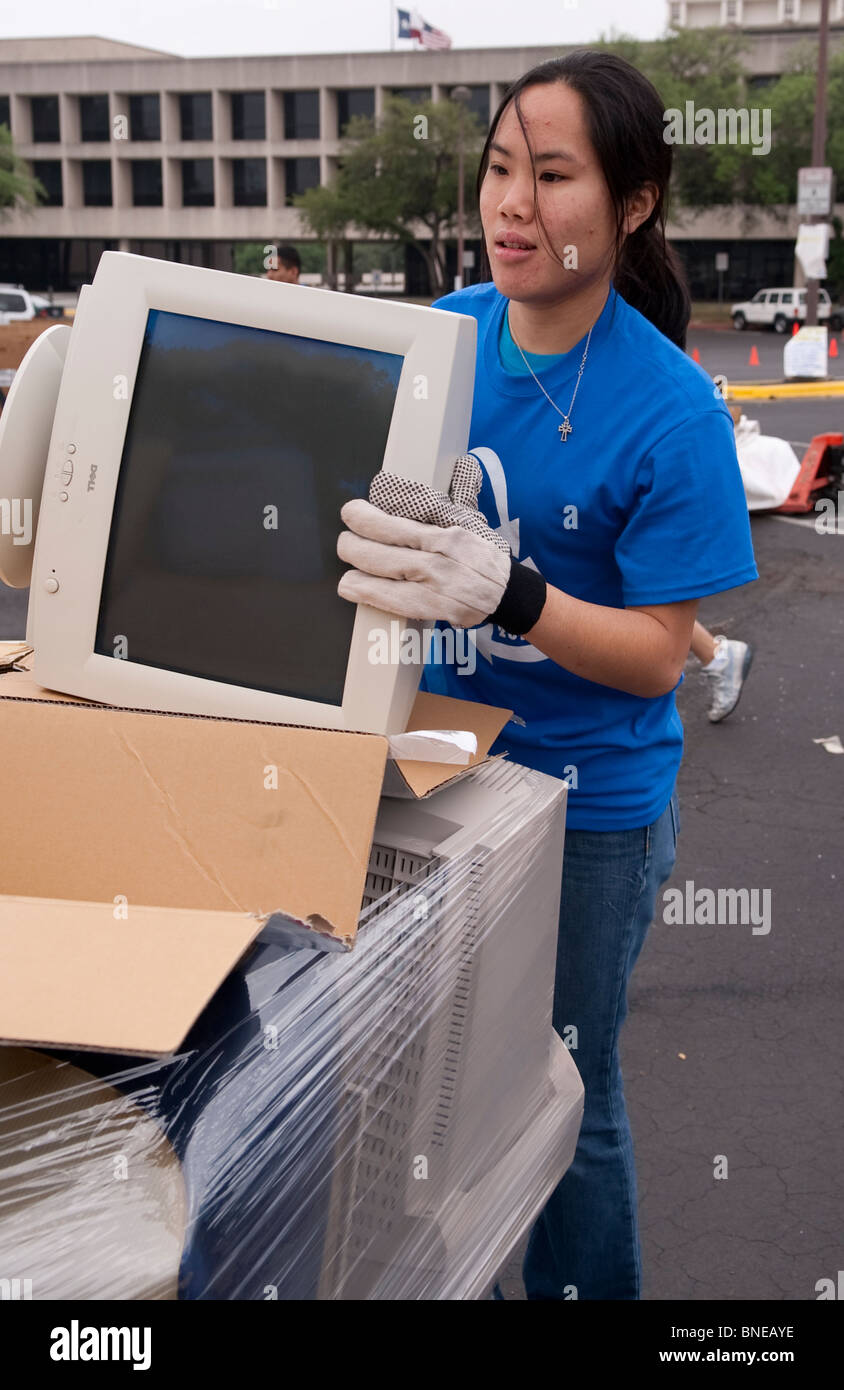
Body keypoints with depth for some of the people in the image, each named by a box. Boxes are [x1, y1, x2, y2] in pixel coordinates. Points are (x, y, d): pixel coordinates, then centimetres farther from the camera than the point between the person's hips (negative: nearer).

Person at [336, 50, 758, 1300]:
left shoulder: (671, 413, -19)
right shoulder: (444, 333, -4)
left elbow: (659, 656, -18)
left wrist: (506, 594, -34)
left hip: (587, 800, -5)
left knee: (564, 1098, 13)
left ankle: (585, 1288, 40)